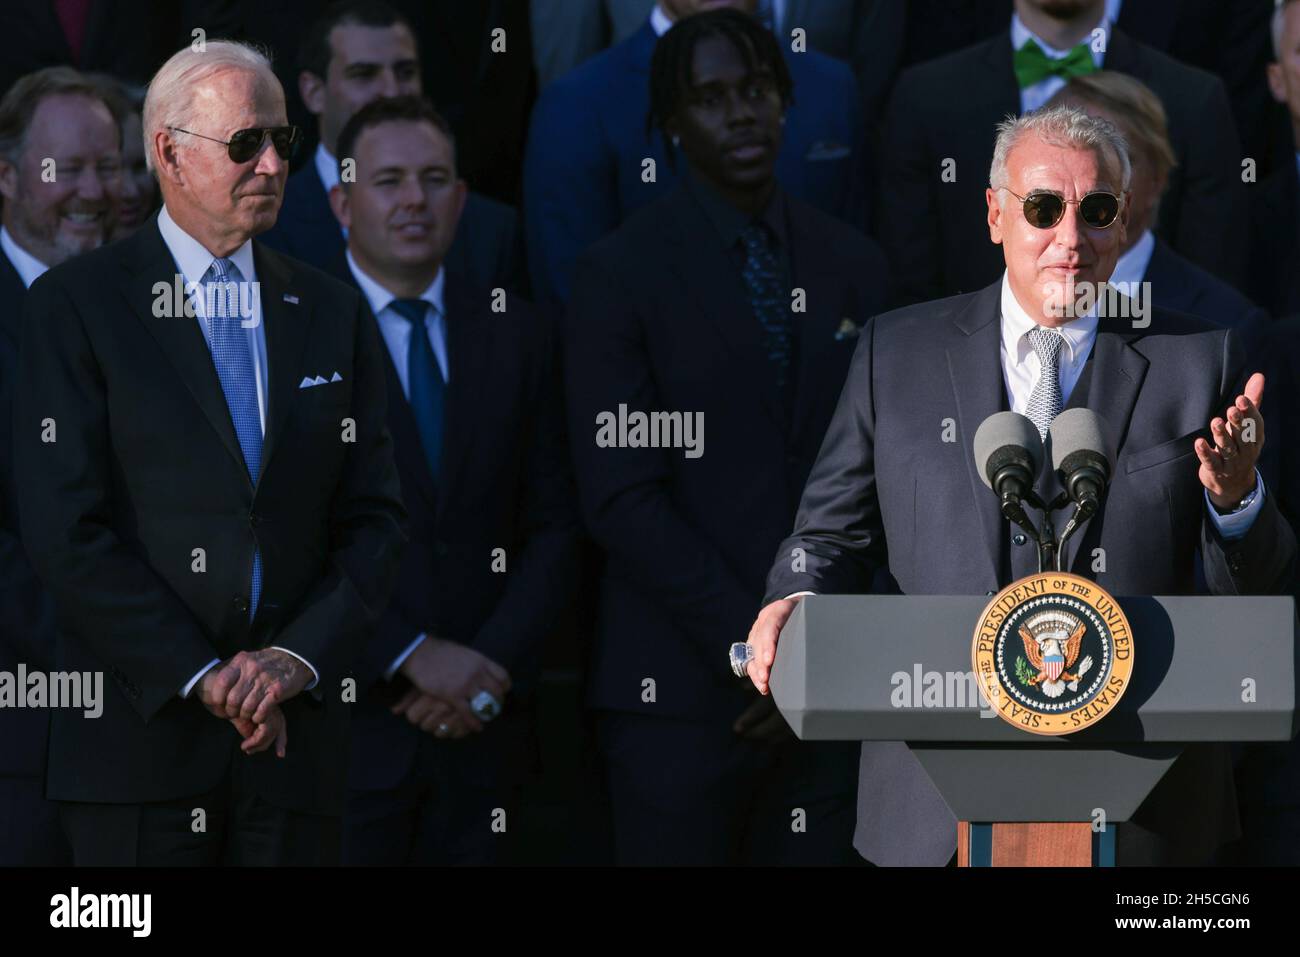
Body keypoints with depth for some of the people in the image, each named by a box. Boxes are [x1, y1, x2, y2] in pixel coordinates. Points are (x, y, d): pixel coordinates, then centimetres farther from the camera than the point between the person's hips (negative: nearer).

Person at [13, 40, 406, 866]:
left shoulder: (332, 314, 13)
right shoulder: (75, 305, 0)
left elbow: (375, 518, 9)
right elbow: (66, 530, -8)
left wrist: (297, 658, -7)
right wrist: (202, 678, -12)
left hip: (294, 734, 3)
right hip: (142, 729, -3)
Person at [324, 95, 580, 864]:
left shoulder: (519, 338, 9)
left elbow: (554, 527, 8)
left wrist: (493, 665, -6)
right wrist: (413, 656, -13)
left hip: (481, 731, 3)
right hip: (343, 727, -3)